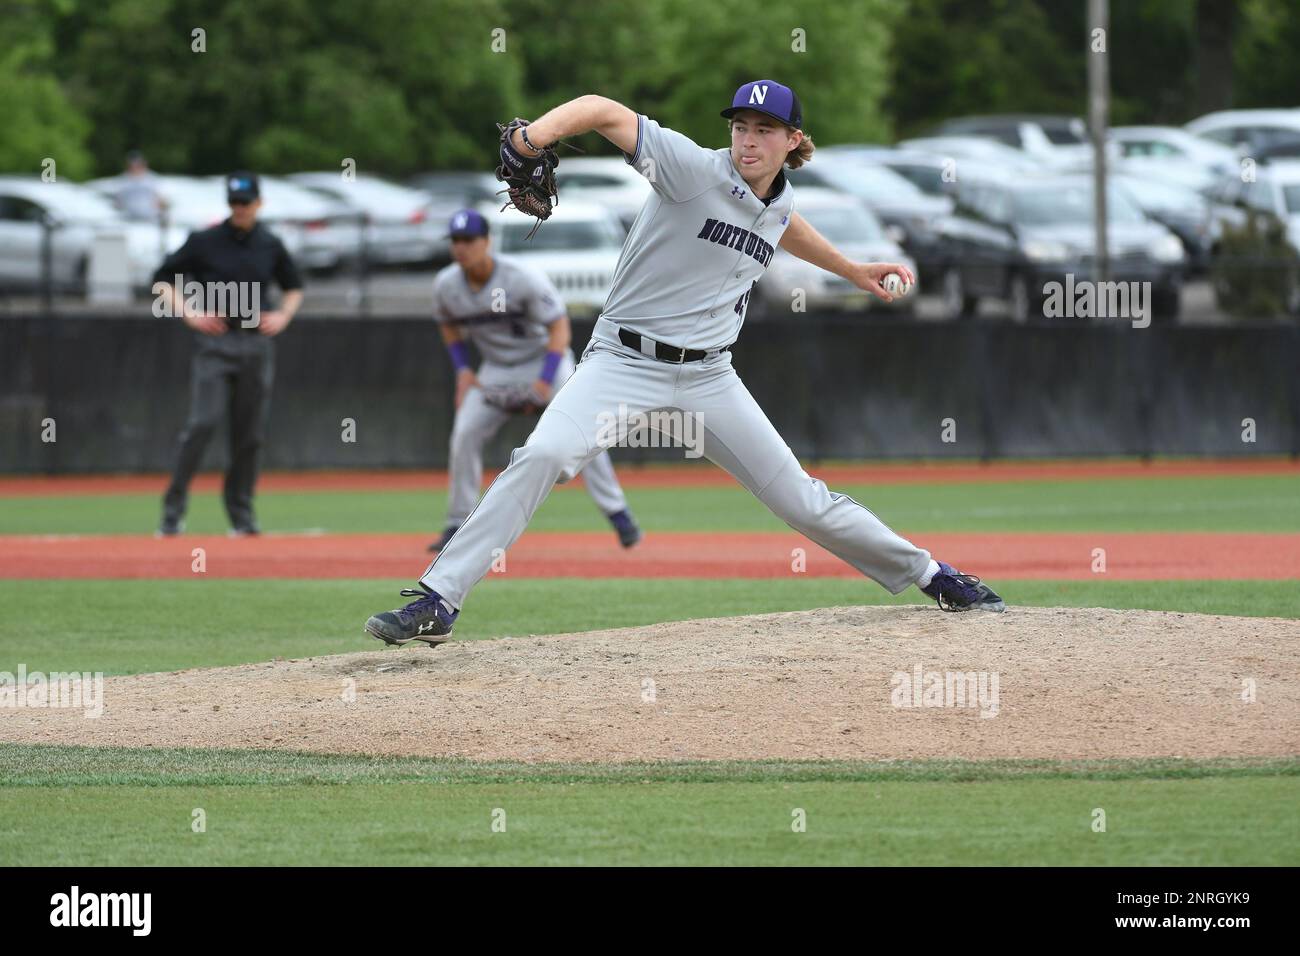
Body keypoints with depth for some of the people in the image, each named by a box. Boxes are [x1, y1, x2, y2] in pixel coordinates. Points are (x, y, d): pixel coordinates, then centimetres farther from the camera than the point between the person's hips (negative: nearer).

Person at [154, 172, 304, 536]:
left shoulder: (270, 246, 9)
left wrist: (284, 316, 6)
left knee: (250, 432, 3)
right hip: (215, 344, -3)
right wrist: (188, 313, -9)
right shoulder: (205, 242, -1)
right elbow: (162, 280, 4)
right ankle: (173, 509, -12)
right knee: (202, 422, -15)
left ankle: (241, 515, 13)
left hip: (257, 343, 3)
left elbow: (294, 287, 24)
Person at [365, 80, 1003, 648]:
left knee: (801, 501, 6)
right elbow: (605, 112, -25)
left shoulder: (779, 203, 7)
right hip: (623, 361, -5)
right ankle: (436, 603, -28)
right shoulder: (695, 170, -13)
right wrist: (534, 135, -42)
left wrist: (851, 270, 42)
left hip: (707, 377, 5)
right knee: (542, 457, -28)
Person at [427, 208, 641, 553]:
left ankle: (617, 513, -10)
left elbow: (559, 327, -20)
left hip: (545, 359, -4)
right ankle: (458, 526, -2)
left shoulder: (523, 279, -26)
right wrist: (462, 369, 0)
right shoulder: (446, 286, -10)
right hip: (497, 369, 4)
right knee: (466, 432, -12)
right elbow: (448, 324, 13)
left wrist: (545, 381, -29)